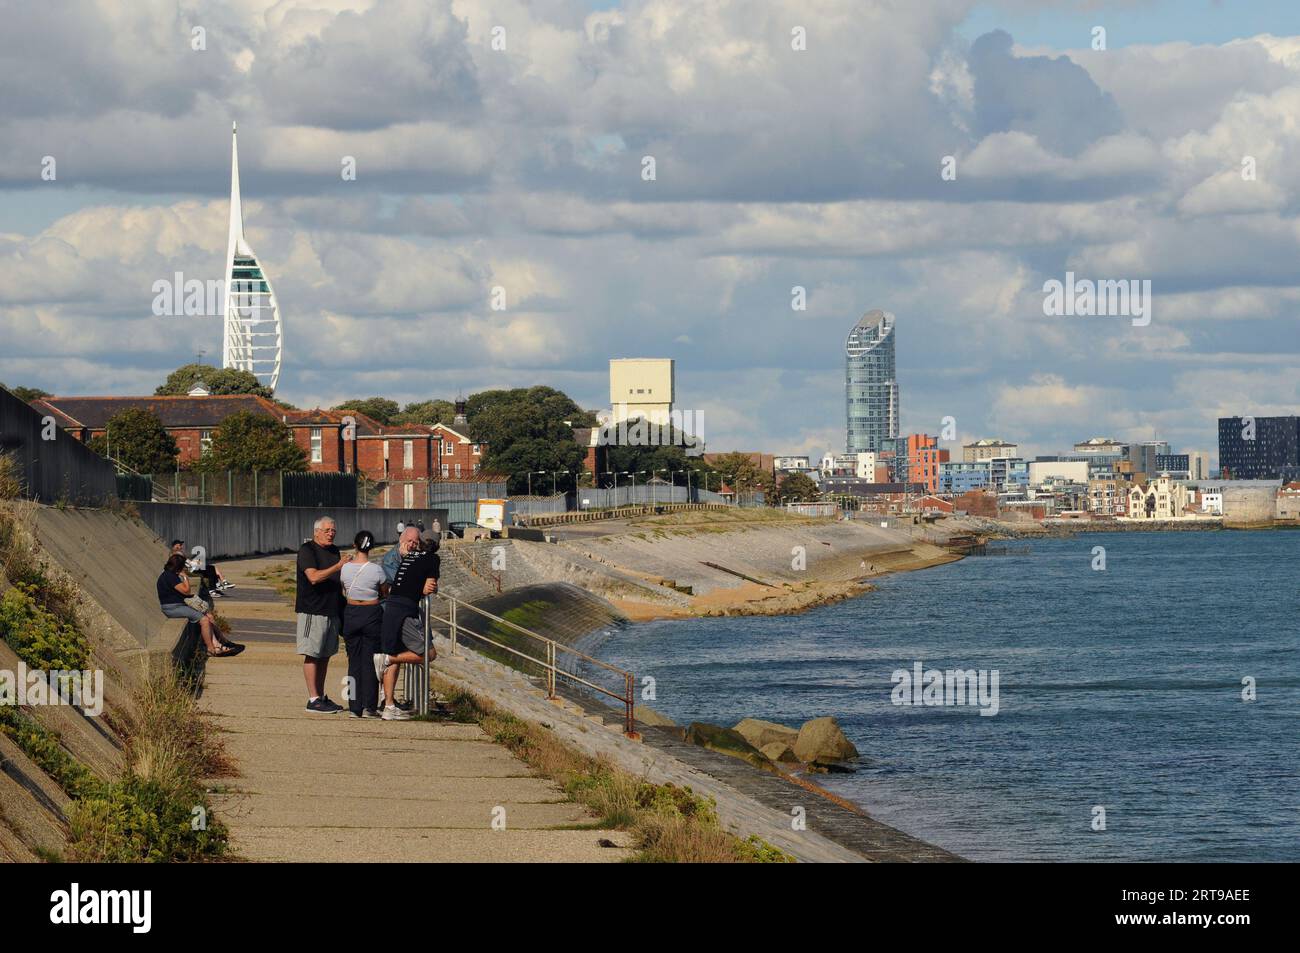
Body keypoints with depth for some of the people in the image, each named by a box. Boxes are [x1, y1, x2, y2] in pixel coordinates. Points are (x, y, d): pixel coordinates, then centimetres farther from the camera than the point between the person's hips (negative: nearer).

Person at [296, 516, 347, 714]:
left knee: (325, 654, 11)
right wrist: (338, 567, -21)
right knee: (312, 654, -7)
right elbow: (314, 577, -21)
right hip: (313, 610, -8)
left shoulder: (334, 551, 17)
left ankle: (321, 696, 17)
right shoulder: (307, 550, -8)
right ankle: (313, 699, -9)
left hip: (332, 609, 8)